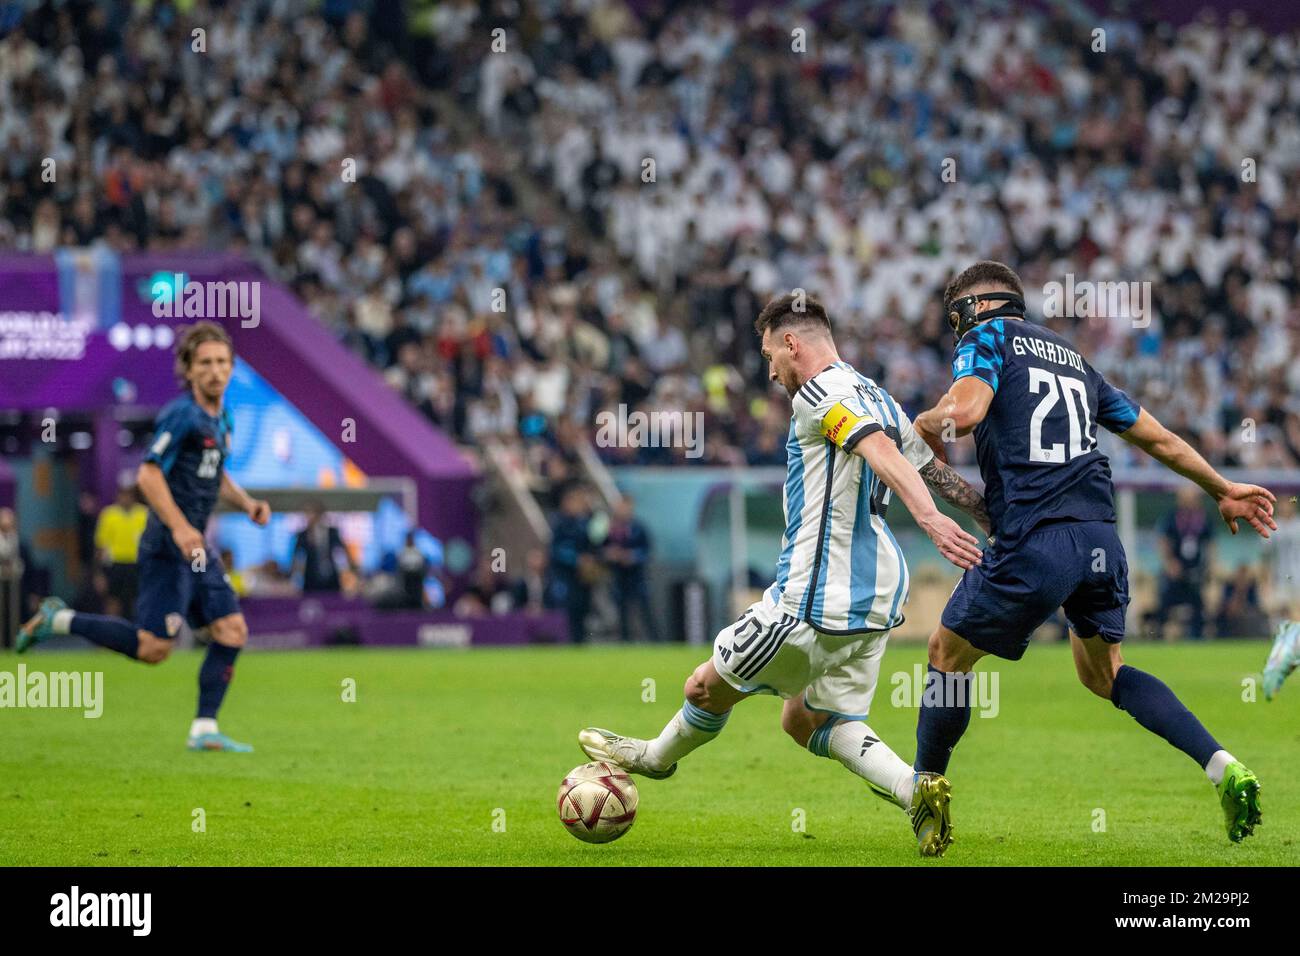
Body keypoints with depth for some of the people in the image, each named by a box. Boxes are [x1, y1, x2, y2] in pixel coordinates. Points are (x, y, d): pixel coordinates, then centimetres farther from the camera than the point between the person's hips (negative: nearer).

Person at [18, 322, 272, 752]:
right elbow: (148, 474, -21)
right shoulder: (182, 415, -15)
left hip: (197, 546, 9)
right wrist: (179, 528, -27)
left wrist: (246, 503, 12)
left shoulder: (222, 418, 14)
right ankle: (59, 620, 4)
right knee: (153, 648, -11)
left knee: (232, 632, 1)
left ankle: (204, 729, 7)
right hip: (168, 546, -9)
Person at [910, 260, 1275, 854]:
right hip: (1101, 538, 7)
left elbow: (965, 409, -16)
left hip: (1033, 542, -6)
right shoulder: (1074, 359, 24)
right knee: (1102, 672, 21)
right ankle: (1224, 770, 6)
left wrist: (925, 423, 7)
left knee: (948, 654, 13)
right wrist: (1223, 491, 42)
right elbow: (1158, 438, 29)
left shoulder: (988, 338, 5)